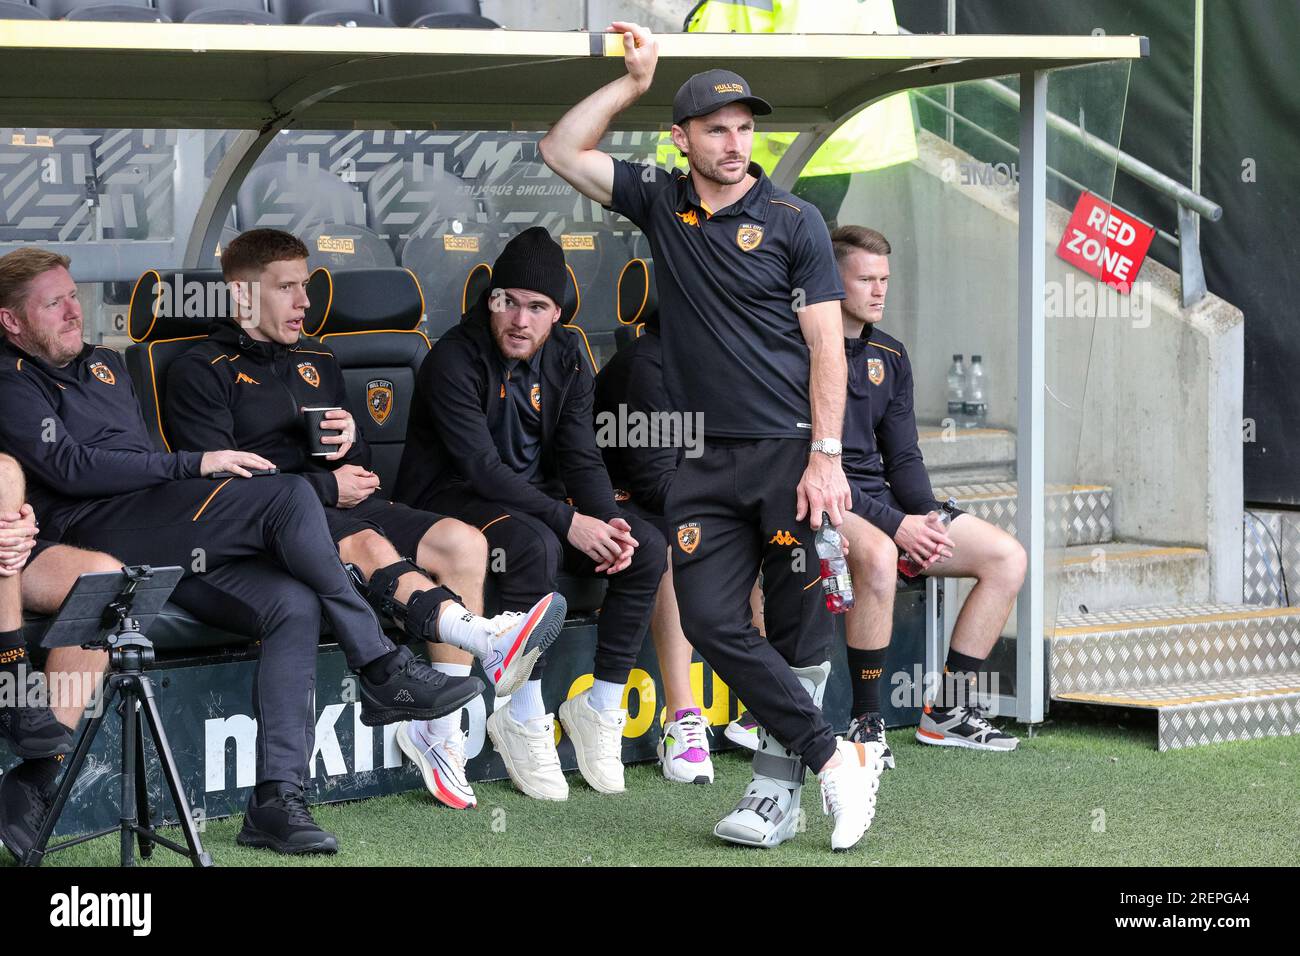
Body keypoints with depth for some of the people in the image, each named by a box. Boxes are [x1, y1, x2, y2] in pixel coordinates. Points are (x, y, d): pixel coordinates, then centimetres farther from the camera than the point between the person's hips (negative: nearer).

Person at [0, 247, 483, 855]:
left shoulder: (105, 365, 30)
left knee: (294, 603, -20)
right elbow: (69, 468, -11)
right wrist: (194, 464, -12)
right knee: (288, 495, -23)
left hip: (170, 543, 8)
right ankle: (381, 669, -17)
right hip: (97, 538, -8)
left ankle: (277, 800, -26)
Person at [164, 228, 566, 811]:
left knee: (461, 542, -19)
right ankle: (487, 640, -58)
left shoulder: (318, 364, 27)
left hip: (344, 508, 7)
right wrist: (326, 488, -8)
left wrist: (352, 443, 2)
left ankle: (438, 732, -21)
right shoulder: (200, 374, 4)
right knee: (371, 548, -36)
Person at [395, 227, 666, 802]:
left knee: (647, 546, -13)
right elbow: (482, 468, -25)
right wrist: (569, 522, -31)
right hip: (452, 502, -7)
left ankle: (602, 705, -5)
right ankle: (522, 717, -26)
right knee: (537, 546, -37)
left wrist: (606, 521, -19)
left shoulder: (564, 358, 3)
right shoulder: (454, 359, -18)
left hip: (535, 499, 7)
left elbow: (581, 458, 2)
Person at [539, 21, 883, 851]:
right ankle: (834, 759, -1)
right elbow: (562, 152, 8)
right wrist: (632, 83, 1)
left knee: (798, 628, -2)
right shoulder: (662, 202, 10)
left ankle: (777, 795, 5)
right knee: (710, 618, -7)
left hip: (792, 450, -4)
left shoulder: (793, 222, -1)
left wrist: (825, 456, -13)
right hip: (708, 461, 4)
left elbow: (826, 345, -4)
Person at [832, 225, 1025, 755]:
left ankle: (949, 710, 1)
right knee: (877, 554, -41)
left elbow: (903, 457, 16)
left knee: (1007, 556, -2)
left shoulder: (890, 356, 14)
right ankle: (866, 721, -29)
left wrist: (928, 518, -6)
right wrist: (893, 524, -23)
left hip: (882, 500, 9)